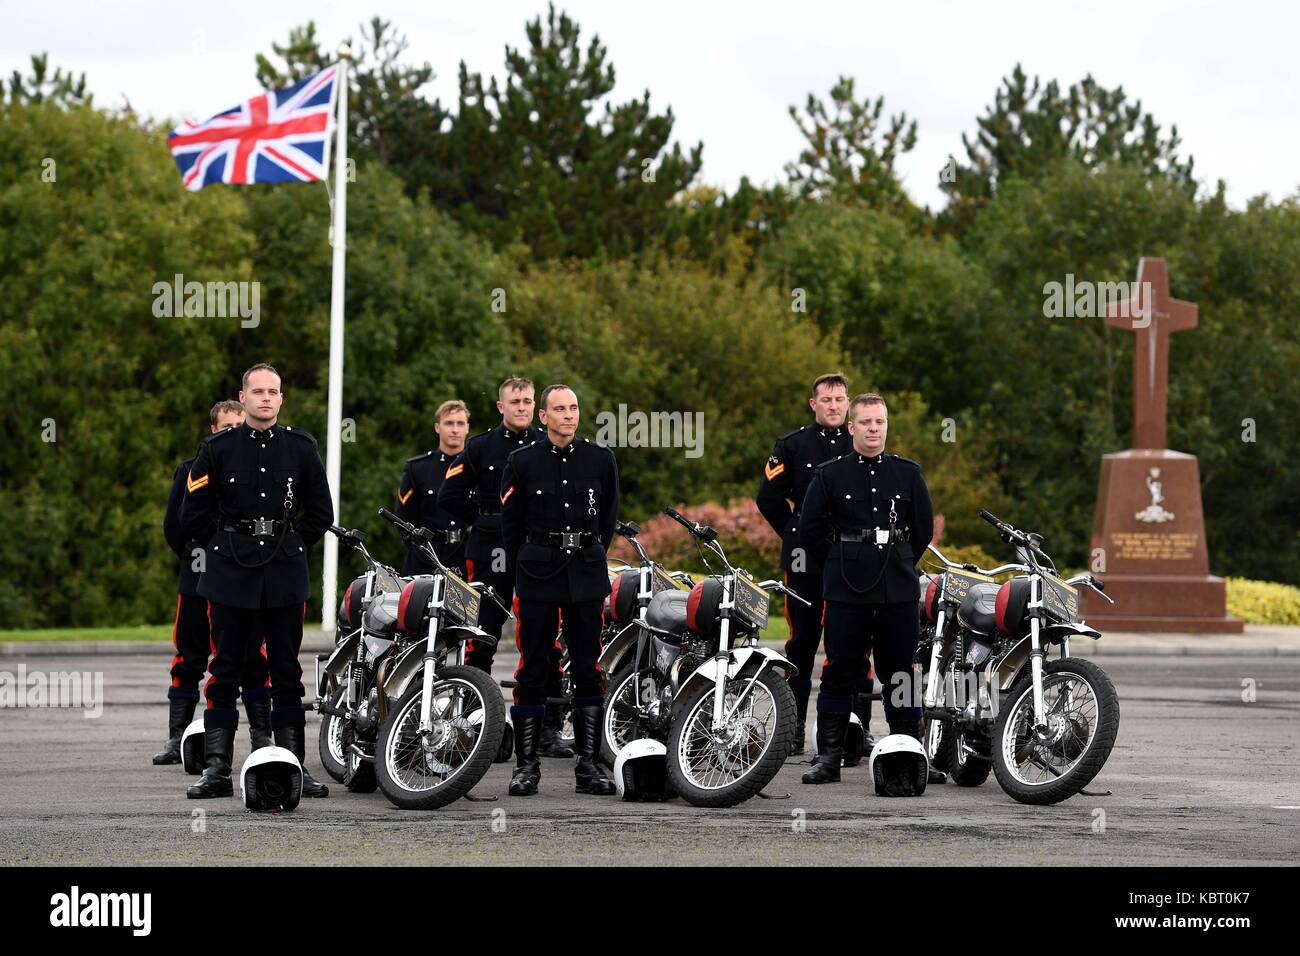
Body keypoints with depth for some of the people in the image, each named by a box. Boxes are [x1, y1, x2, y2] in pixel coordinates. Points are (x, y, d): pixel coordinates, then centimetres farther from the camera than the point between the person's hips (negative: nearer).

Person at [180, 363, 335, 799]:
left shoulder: (301, 447, 5)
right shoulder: (218, 447, 2)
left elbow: (320, 512, 13)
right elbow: (194, 513, 7)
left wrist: (291, 548, 8)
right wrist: (226, 549, 5)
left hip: (286, 576, 1)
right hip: (230, 578, -1)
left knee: (287, 673, 3)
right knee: (225, 672, 1)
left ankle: (295, 766, 7)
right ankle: (217, 770, 3)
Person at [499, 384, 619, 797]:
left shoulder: (600, 459, 4)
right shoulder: (523, 462, 0)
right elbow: (510, 522, 8)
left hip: (587, 574, 2)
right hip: (537, 575, -2)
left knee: (587, 668, 3)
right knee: (533, 668, -1)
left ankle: (587, 763, 7)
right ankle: (526, 764, 5)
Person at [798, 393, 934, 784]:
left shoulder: (908, 472, 6)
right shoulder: (829, 474, 1)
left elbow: (924, 528, 13)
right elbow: (810, 528, 5)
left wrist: (900, 563, 13)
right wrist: (844, 556, 8)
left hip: (898, 590, 1)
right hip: (846, 591, -1)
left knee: (900, 674, 6)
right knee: (839, 673, -1)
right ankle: (828, 757, 4)